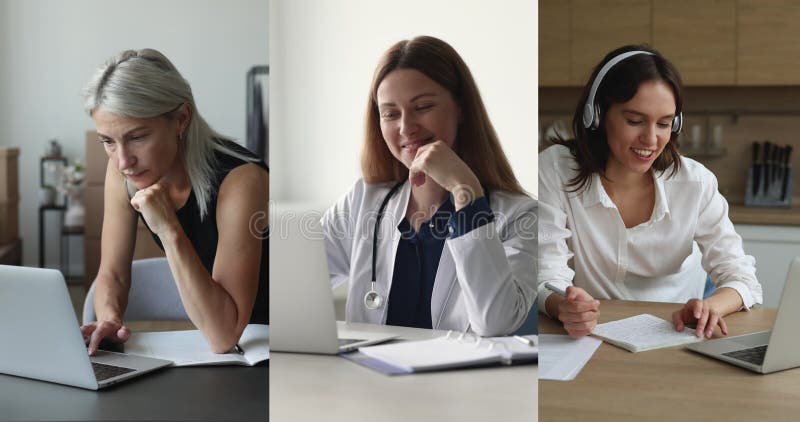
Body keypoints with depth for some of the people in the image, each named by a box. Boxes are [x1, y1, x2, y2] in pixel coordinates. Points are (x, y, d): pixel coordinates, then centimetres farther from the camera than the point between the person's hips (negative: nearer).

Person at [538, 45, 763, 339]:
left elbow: (741, 279, -9)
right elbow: (547, 279, -17)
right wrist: (563, 306, -41)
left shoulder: (696, 183, -9)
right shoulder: (554, 171, -13)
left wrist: (709, 307, -33)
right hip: (590, 339, -2)